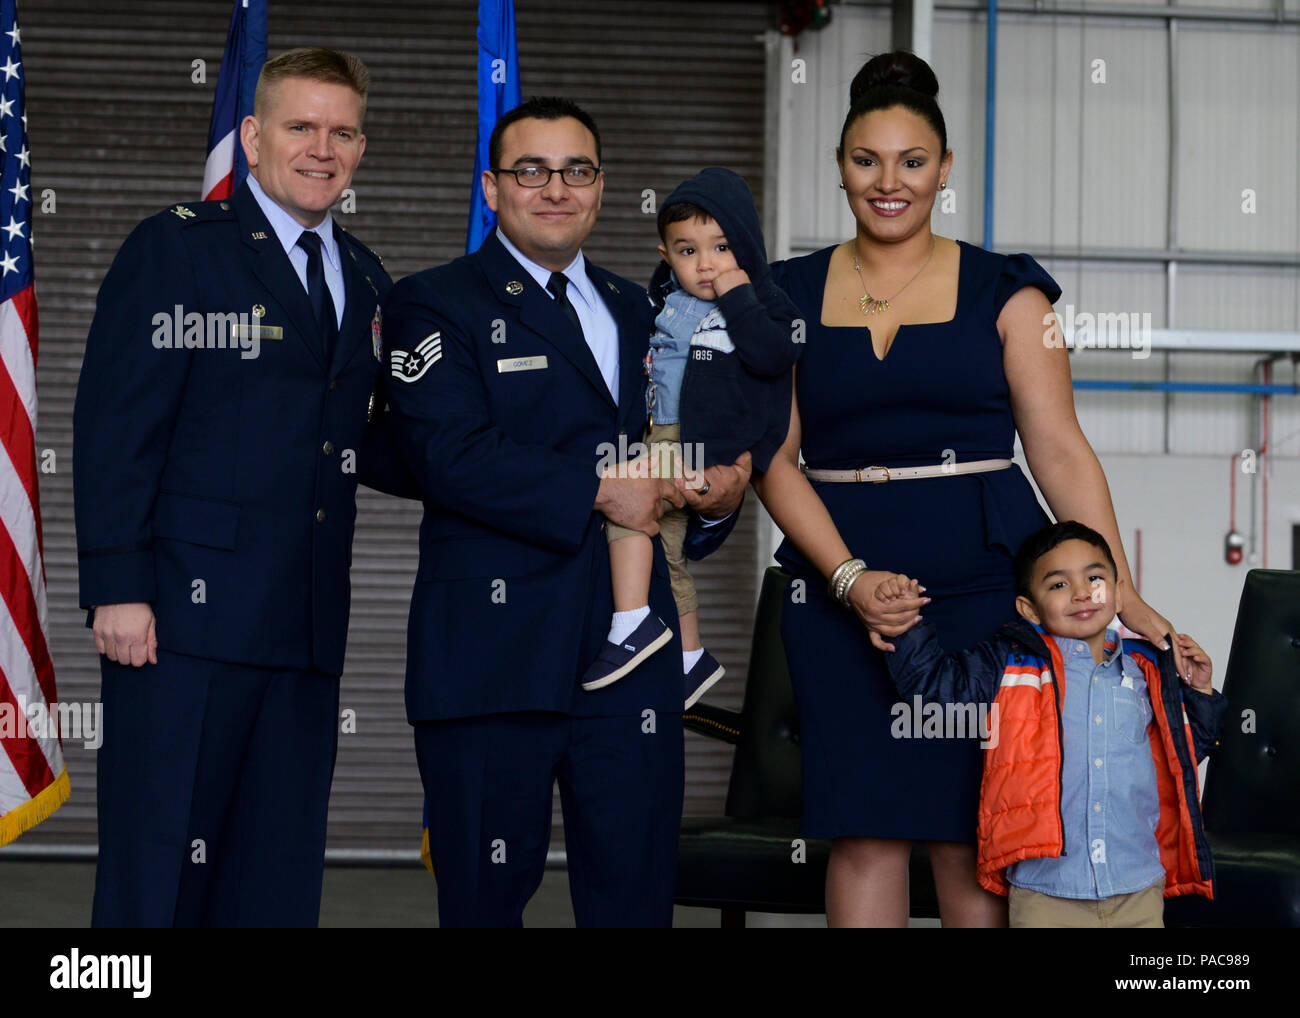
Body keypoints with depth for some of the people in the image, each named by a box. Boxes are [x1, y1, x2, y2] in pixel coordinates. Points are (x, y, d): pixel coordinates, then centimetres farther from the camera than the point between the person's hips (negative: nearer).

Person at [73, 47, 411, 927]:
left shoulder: (364, 281, 17)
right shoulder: (175, 248, -1)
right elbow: (115, 426, -7)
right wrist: (117, 587, -16)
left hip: (308, 624, 6)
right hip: (186, 617, -6)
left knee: (279, 881, 8)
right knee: (157, 873, -4)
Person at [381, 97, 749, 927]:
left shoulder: (637, 312, 21)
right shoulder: (436, 305, 1)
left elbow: (664, 451, 24)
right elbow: (450, 453, -14)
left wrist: (718, 497, 0)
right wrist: (598, 490, -17)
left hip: (632, 647, 5)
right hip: (496, 652, -5)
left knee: (637, 893, 4)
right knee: (487, 896, 2)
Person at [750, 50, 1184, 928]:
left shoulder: (1002, 291, 5)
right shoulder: (790, 296, 9)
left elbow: (1061, 451, 1)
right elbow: (774, 460, 4)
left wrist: (1123, 595, -7)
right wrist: (849, 577, -11)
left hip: (985, 583, -1)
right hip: (840, 584, 1)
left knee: (972, 836, -2)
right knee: (867, 832, 0)